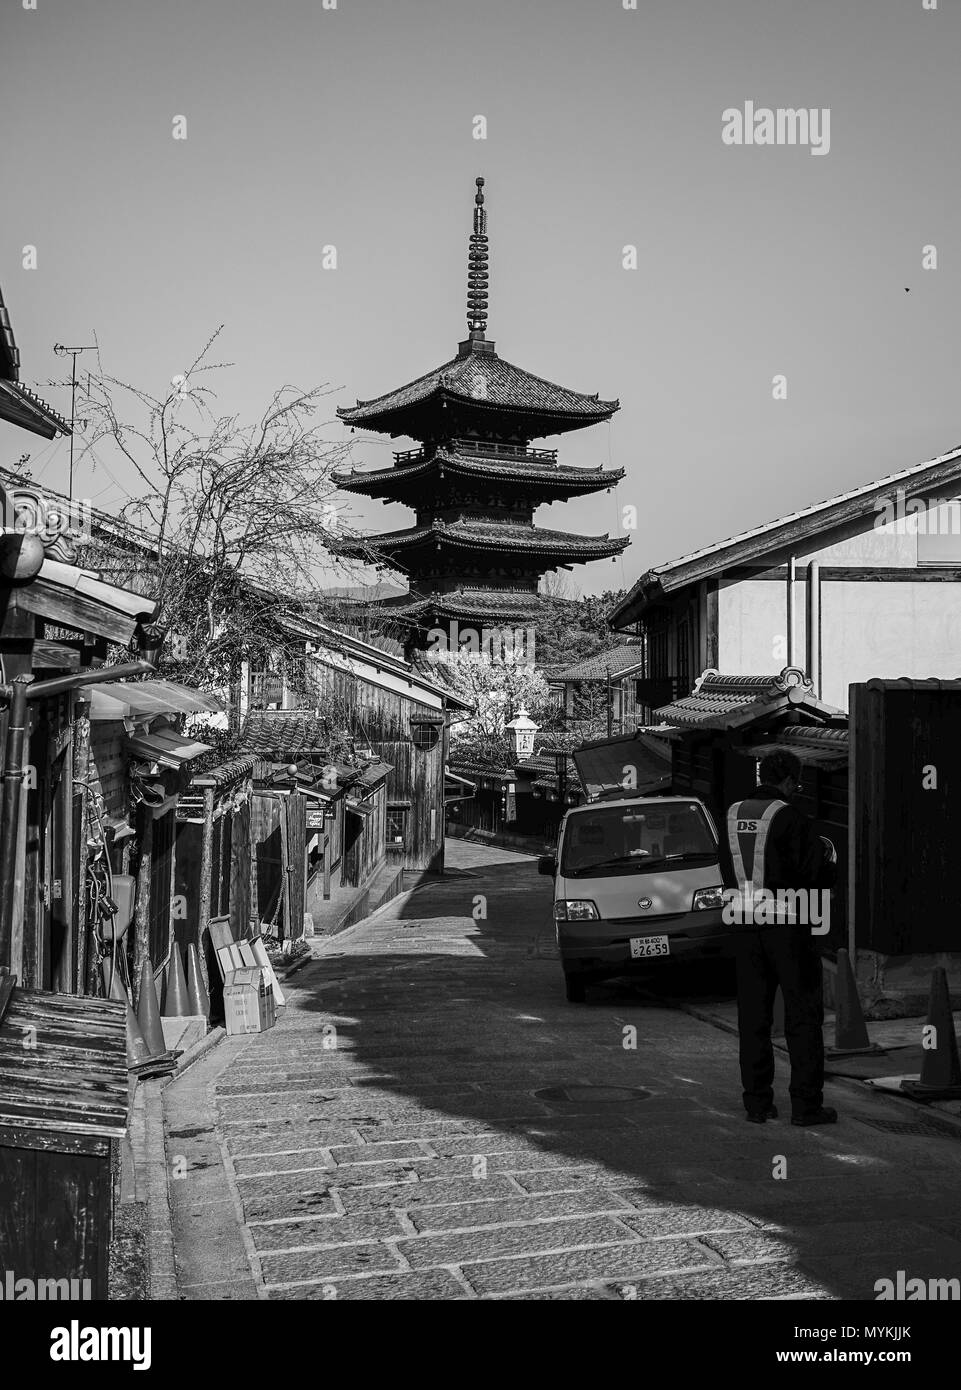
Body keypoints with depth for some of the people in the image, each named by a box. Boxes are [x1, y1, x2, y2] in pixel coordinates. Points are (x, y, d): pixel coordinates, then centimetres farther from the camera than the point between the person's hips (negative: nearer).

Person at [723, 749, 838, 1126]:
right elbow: (818, 871, -10)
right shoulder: (790, 818, -13)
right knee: (803, 1015, 3)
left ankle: (758, 1102, 12)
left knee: (753, 1017, 10)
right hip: (788, 926, -5)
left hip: (746, 926, 6)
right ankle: (806, 1103, 3)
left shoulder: (733, 816, 7)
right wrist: (828, 853, 9)